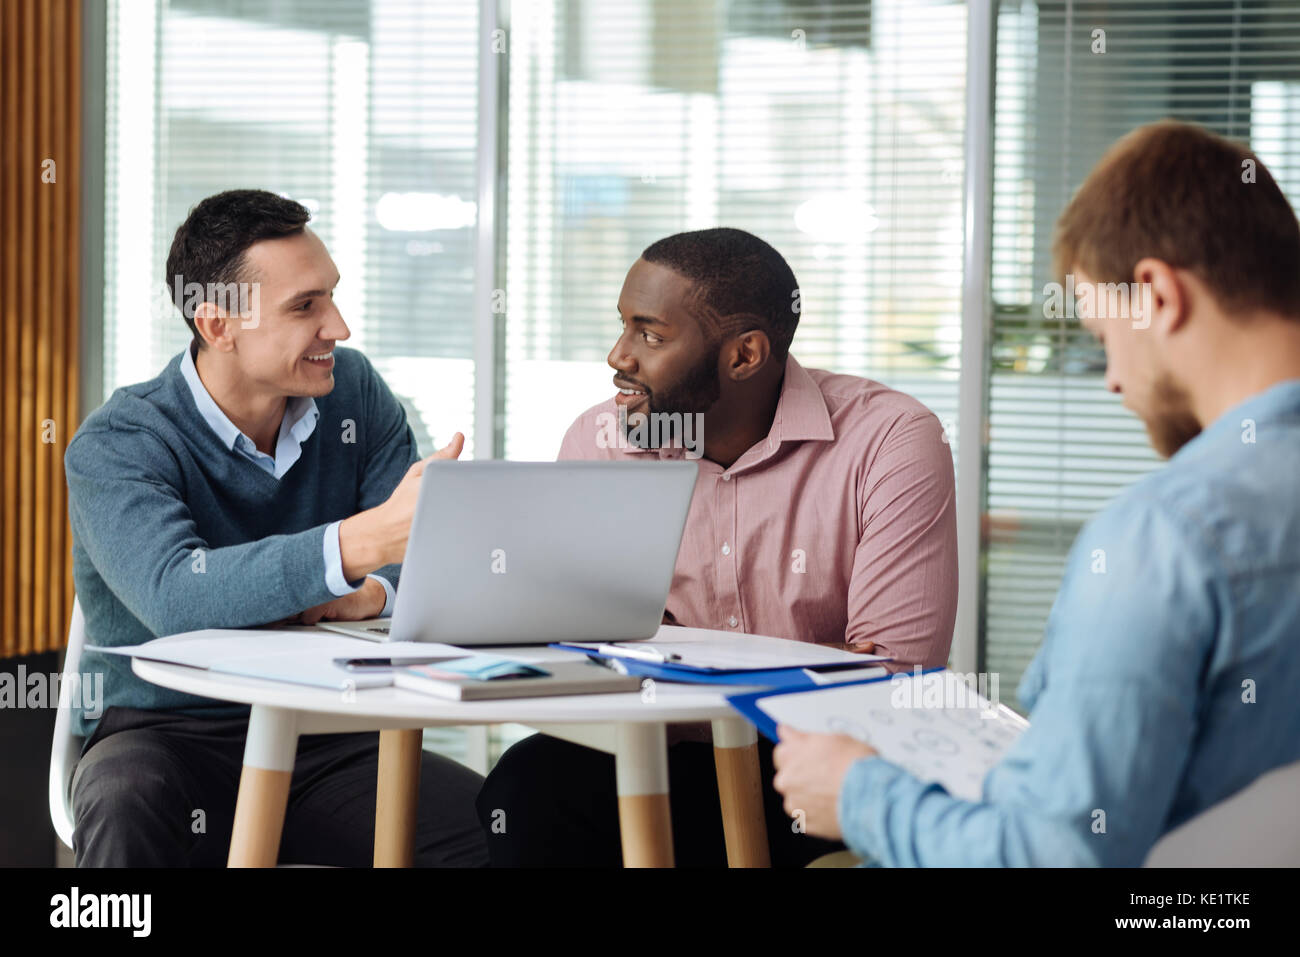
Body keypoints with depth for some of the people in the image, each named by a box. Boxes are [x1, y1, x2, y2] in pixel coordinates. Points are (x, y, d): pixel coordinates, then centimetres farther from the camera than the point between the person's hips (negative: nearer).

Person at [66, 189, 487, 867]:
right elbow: (175, 598, -31)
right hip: (166, 731, -3)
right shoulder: (115, 447, -12)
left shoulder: (352, 391, 5)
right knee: (126, 807, -39)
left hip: (322, 738, 3)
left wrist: (374, 593, -23)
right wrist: (366, 541, -43)